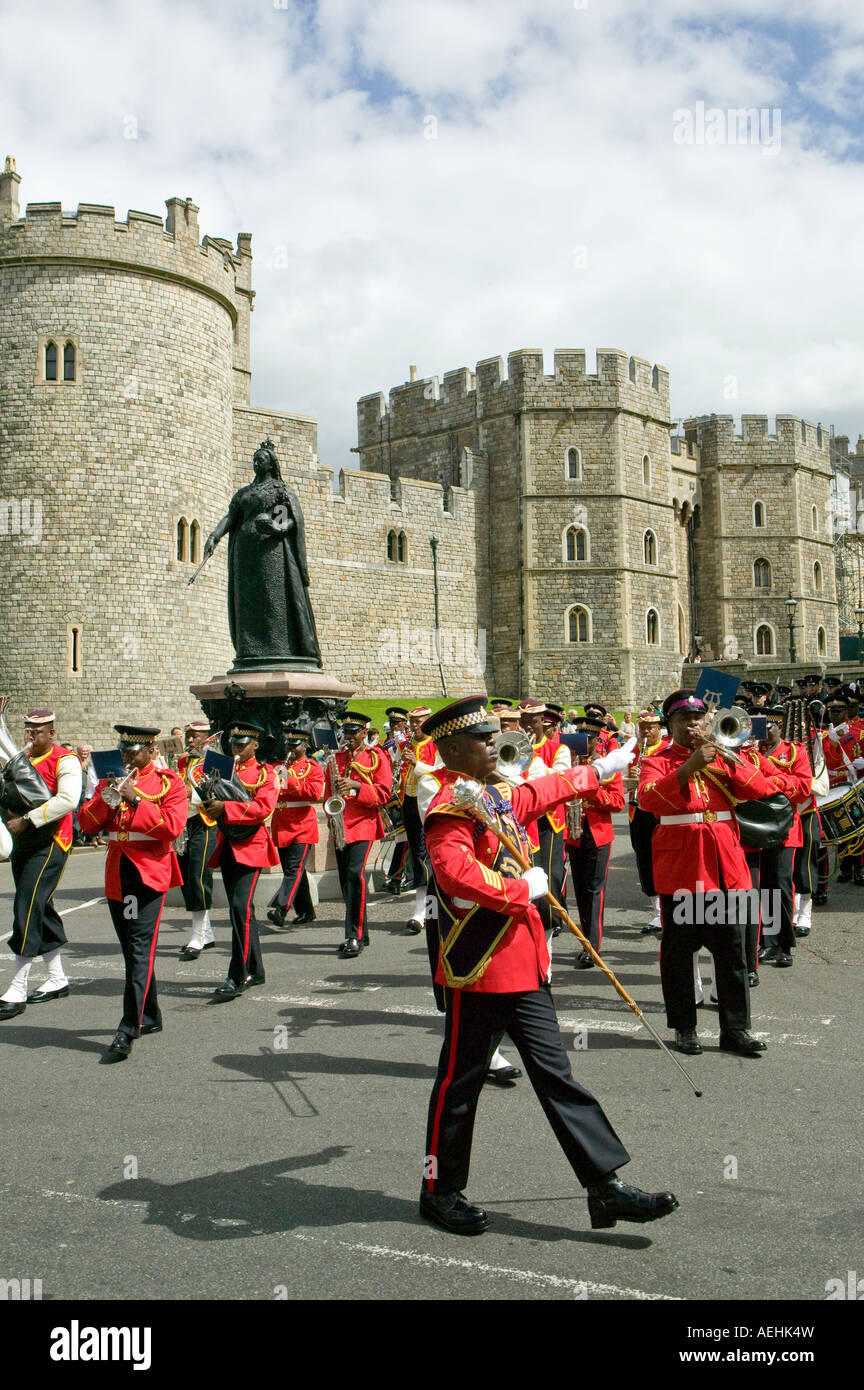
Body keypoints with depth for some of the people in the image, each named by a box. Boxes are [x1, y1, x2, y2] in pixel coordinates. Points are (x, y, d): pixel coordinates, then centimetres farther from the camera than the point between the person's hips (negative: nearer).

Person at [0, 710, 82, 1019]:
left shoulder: (64, 760, -9)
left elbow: (67, 800, -22)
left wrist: (27, 819, -25)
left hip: (49, 845, -8)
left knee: (27, 909, -12)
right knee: (41, 910, 13)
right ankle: (57, 980, 25)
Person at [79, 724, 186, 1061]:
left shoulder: (169, 783, 0)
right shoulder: (110, 780, 15)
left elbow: (173, 826, -13)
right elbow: (87, 823, 7)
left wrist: (137, 799, -17)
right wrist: (106, 797, -10)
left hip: (149, 873, -6)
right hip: (117, 875, 6)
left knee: (140, 949, -12)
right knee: (132, 950, 13)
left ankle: (128, 1030, -15)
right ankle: (150, 1017, 27)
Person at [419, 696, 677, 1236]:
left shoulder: (500, 795, 12)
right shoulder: (452, 807, -16)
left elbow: (547, 790, 32)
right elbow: (456, 873, -33)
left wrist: (605, 766, 42)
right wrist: (525, 888, -20)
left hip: (523, 965, 9)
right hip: (479, 969, -9)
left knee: (555, 1073, 9)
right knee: (461, 1080, 6)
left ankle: (606, 1184, 12)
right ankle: (441, 1191, 23)